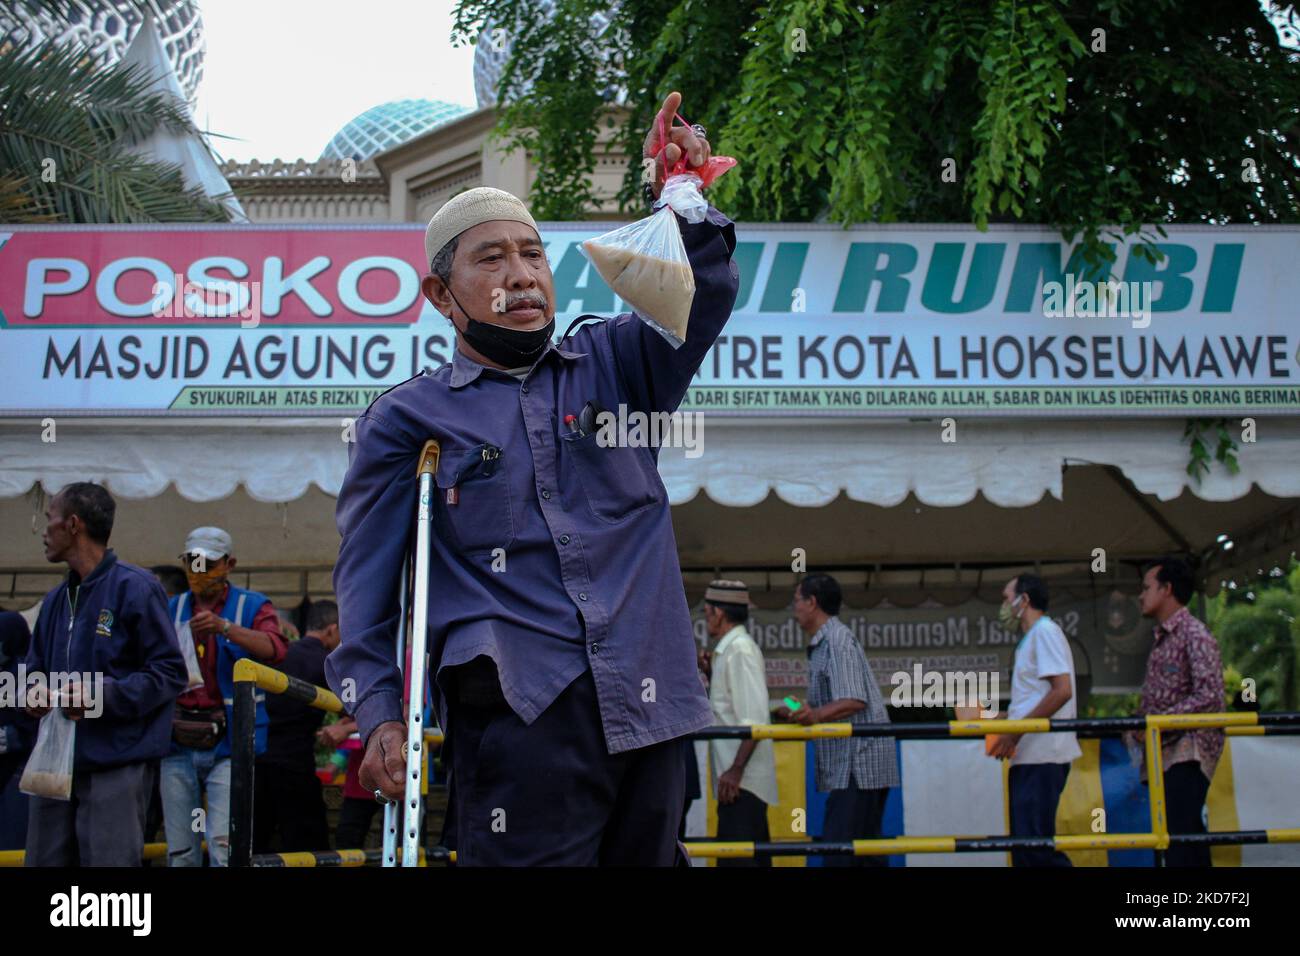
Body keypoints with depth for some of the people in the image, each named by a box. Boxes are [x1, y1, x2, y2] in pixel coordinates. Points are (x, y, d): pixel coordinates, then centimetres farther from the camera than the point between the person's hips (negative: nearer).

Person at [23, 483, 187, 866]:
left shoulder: (135, 587, -7)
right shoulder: (55, 600, 16)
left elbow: (170, 672, -9)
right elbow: (36, 670, 25)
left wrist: (103, 695, -20)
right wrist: (33, 695, 1)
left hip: (115, 766, -7)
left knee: (109, 860, -6)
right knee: (45, 860, 10)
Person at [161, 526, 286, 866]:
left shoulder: (252, 606, 5)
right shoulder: (173, 609, 15)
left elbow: (274, 649, -14)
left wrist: (226, 628, -29)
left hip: (229, 741, -4)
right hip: (179, 745, 4)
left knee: (224, 845, -13)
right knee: (180, 852, 7)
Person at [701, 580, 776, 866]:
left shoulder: (740, 649, -12)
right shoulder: (729, 649, 17)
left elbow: (755, 719, -20)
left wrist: (736, 769, -23)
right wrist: (711, 672, 16)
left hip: (741, 779, -10)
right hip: (741, 778, 10)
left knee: (735, 859, -12)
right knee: (752, 857, 12)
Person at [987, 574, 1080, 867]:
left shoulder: (1045, 631, -7)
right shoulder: (1031, 638, 21)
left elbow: (1062, 691, -18)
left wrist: (1016, 731, -18)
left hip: (1042, 756, -10)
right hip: (1028, 756, 10)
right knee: (1027, 845, 9)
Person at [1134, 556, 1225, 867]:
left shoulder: (1194, 634, -9)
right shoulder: (1162, 638, 19)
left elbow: (1209, 697, -18)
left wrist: (1157, 722, -18)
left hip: (1189, 750, -9)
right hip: (1168, 751, 9)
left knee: (1179, 839, -17)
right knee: (1187, 836, 9)